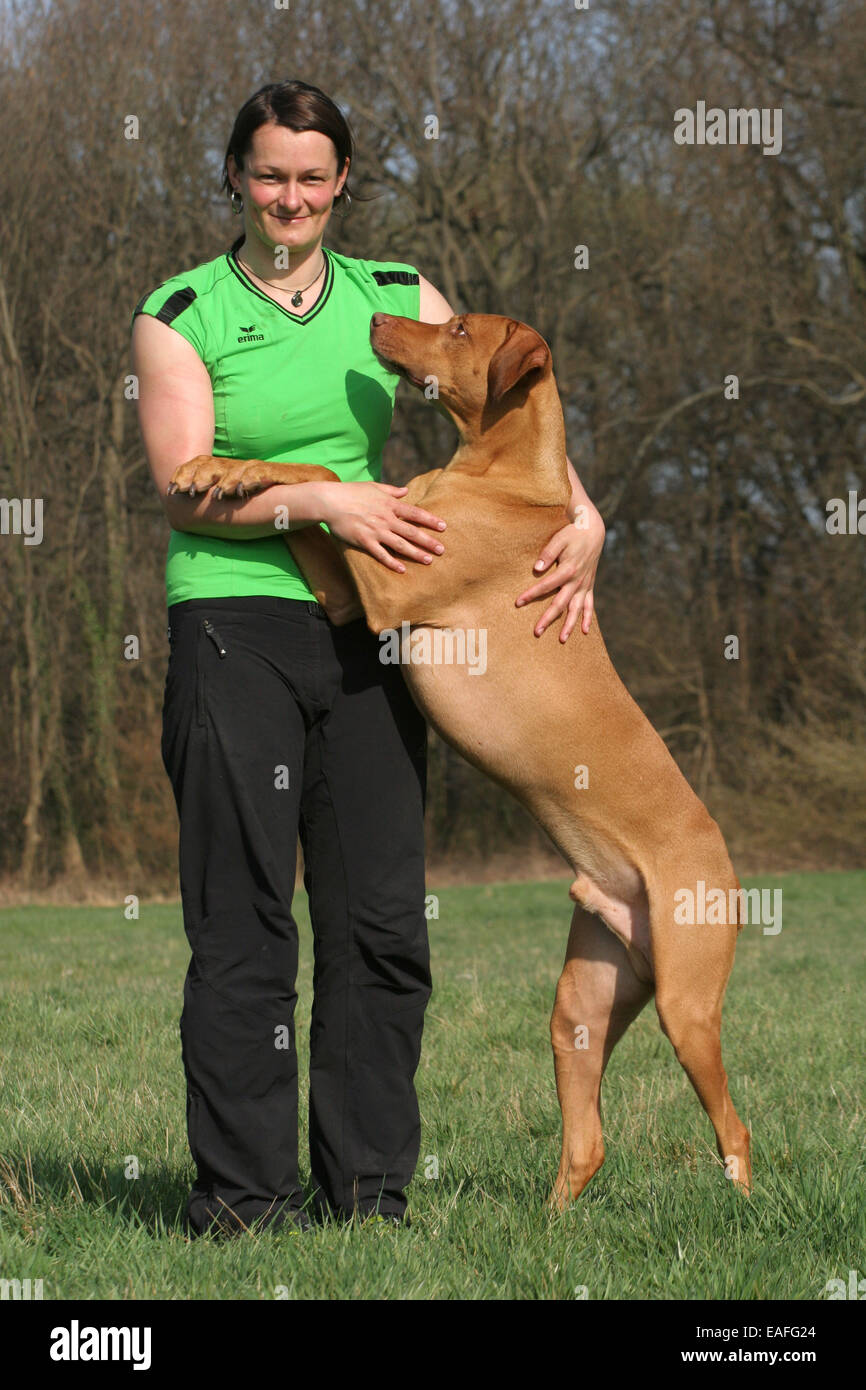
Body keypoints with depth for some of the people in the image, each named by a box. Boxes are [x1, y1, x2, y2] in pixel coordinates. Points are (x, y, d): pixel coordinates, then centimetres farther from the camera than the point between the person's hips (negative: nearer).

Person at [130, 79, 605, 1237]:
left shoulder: (398, 300, 12)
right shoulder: (180, 315, 2)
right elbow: (187, 492, -7)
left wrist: (581, 522, -2)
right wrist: (324, 502, -18)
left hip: (368, 635, 4)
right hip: (234, 629, -4)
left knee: (383, 921, 1)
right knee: (243, 923, -5)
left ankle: (370, 1187, 10)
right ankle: (243, 1193, 1)